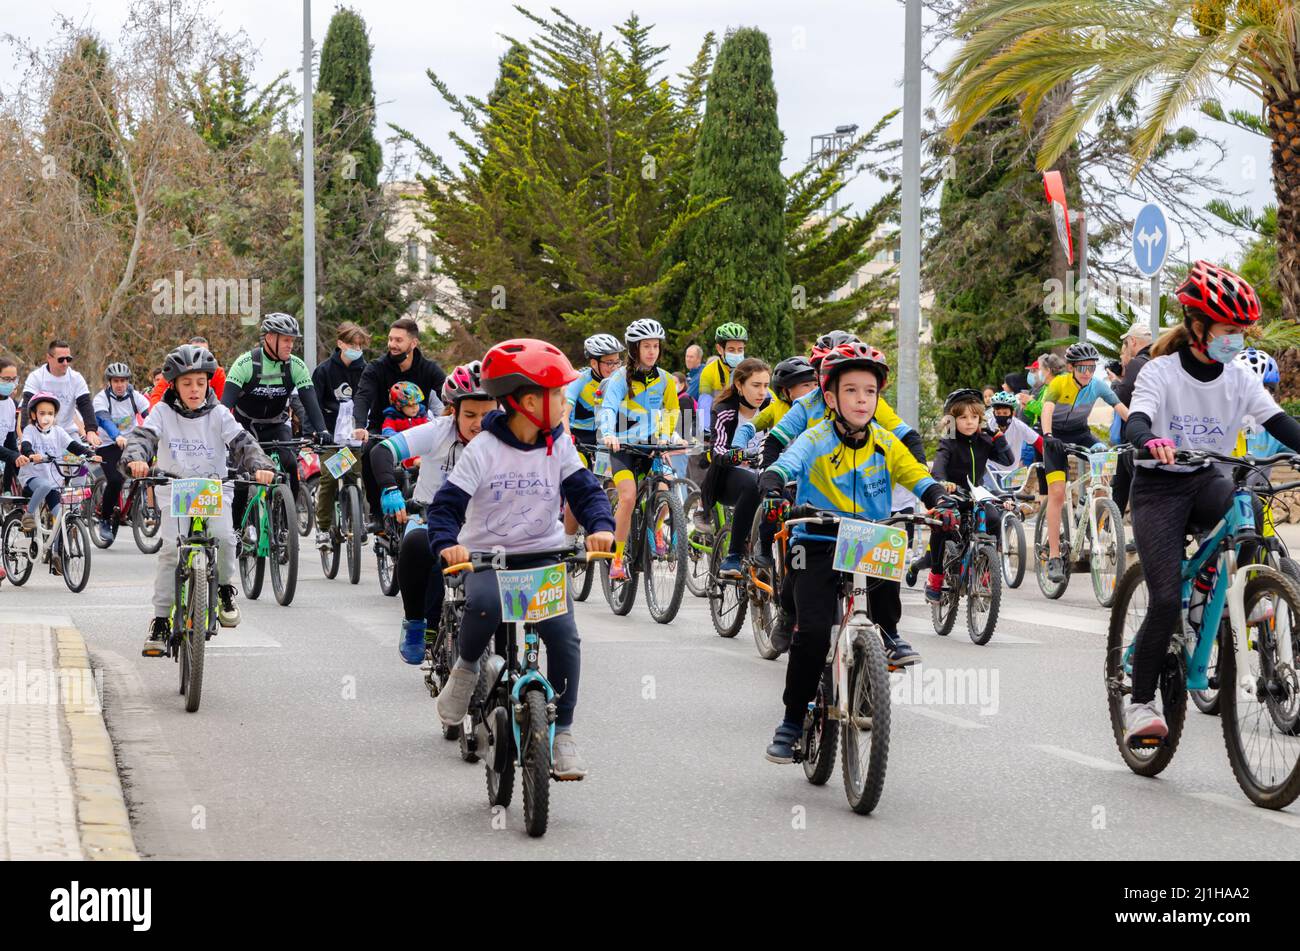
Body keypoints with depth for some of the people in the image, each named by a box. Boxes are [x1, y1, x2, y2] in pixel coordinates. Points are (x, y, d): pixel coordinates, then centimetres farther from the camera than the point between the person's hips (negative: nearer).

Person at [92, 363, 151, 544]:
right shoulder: (101, 398, -13)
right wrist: (117, 436, -51)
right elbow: (104, 420, -32)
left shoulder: (135, 396, -4)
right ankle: (104, 520, -4)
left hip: (130, 443, 4)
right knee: (115, 480, -24)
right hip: (108, 445, -4)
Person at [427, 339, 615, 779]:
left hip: (544, 555, 3)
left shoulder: (559, 446, 3)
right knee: (485, 605, -36)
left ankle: (562, 731, -2)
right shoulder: (483, 449, -7)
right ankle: (466, 668, -3)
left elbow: (585, 490, -1)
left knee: (564, 635, -17)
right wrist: (447, 543, -31)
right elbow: (448, 503, -11)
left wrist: (601, 525, -24)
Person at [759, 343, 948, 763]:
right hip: (817, 546, -2)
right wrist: (772, 490, -45)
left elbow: (919, 479, -1)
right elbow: (785, 465, -24)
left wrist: (940, 502, -22)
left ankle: (887, 632, -7)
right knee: (813, 631, -18)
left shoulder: (886, 444, 3)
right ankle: (792, 721, -2)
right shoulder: (816, 441, -8)